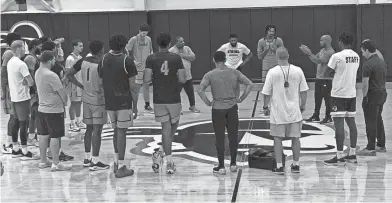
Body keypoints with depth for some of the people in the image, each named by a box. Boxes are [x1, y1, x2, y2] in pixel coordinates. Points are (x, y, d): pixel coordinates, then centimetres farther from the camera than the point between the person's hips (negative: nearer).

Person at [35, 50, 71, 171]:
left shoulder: (38, 73, 4)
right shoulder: (51, 75, -22)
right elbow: (63, 93, -17)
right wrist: (65, 102, 2)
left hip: (42, 108, 8)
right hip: (54, 110, -8)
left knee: (43, 135, 14)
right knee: (55, 137, -2)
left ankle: (43, 161, 22)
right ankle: (56, 164, 2)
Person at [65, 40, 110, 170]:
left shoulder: (83, 62, 2)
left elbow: (68, 74, 8)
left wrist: (80, 85, 11)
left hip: (86, 99, 7)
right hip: (98, 100, -7)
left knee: (89, 129, 15)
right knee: (97, 130, -3)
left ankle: (87, 158, 22)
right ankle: (95, 162, -2)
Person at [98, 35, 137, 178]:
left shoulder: (104, 59, 3)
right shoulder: (127, 61, -11)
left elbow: (100, 80, 8)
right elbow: (132, 85, -10)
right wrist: (134, 87, 11)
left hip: (109, 101, 5)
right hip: (124, 101, -5)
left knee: (116, 130, 18)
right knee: (121, 131, -2)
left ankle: (117, 162, 23)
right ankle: (120, 167, -2)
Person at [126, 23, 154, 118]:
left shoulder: (148, 39, 6)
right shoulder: (133, 39, -11)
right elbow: (128, 51, -8)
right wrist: (134, 61, -15)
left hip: (147, 66, 6)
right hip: (137, 67, -5)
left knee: (146, 86, 14)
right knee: (136, 88, -6)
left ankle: (147, 105, 28)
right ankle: (135, 109, 0)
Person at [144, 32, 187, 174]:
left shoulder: (151, 59, -3)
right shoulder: (176, 58, -3)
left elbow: (146, 79, -8)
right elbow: (183, 79, -5)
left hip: (158, 100, 1)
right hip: (174, 98, -1)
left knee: (166, 128, 5)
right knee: (174, 126, 19)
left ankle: (169, 162, 1)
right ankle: (161, 152, 9)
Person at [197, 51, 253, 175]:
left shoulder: (210, 75, -7)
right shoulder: (234, 72, 1)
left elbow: (200, 91, -17)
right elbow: (249, 84, 0)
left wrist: (208, 103, -6)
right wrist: (241, 99, 5)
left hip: (218, 109, -2)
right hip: (232, 108, 2)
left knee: (219, 138, 5)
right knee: (233, 136, 13)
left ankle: (221, 167, 9)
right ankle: (233, 164, 21)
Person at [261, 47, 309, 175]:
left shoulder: (272, 72, -10)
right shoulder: (298, 71, -4)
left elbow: (267, 93, -6)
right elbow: (303, 92, 2)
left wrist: (265, 106, 10)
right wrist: (303, 106, 15)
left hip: (277, 112, -2)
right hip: (294, 111, 2)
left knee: (277, 139, 7)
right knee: (295, 138, 12)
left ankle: (279, 166, 6)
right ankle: (296, 165, 20)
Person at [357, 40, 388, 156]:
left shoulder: (368, 64, -17)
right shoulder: (382, 62, 11)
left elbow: (365, 84, -20)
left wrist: (364, 96, -11)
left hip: (372, 94, -9)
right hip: (382, 93, 9)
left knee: (371, 122, -4)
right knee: (378, 120, 19)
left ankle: (371, 148, 0)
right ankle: (381, 145, 26)